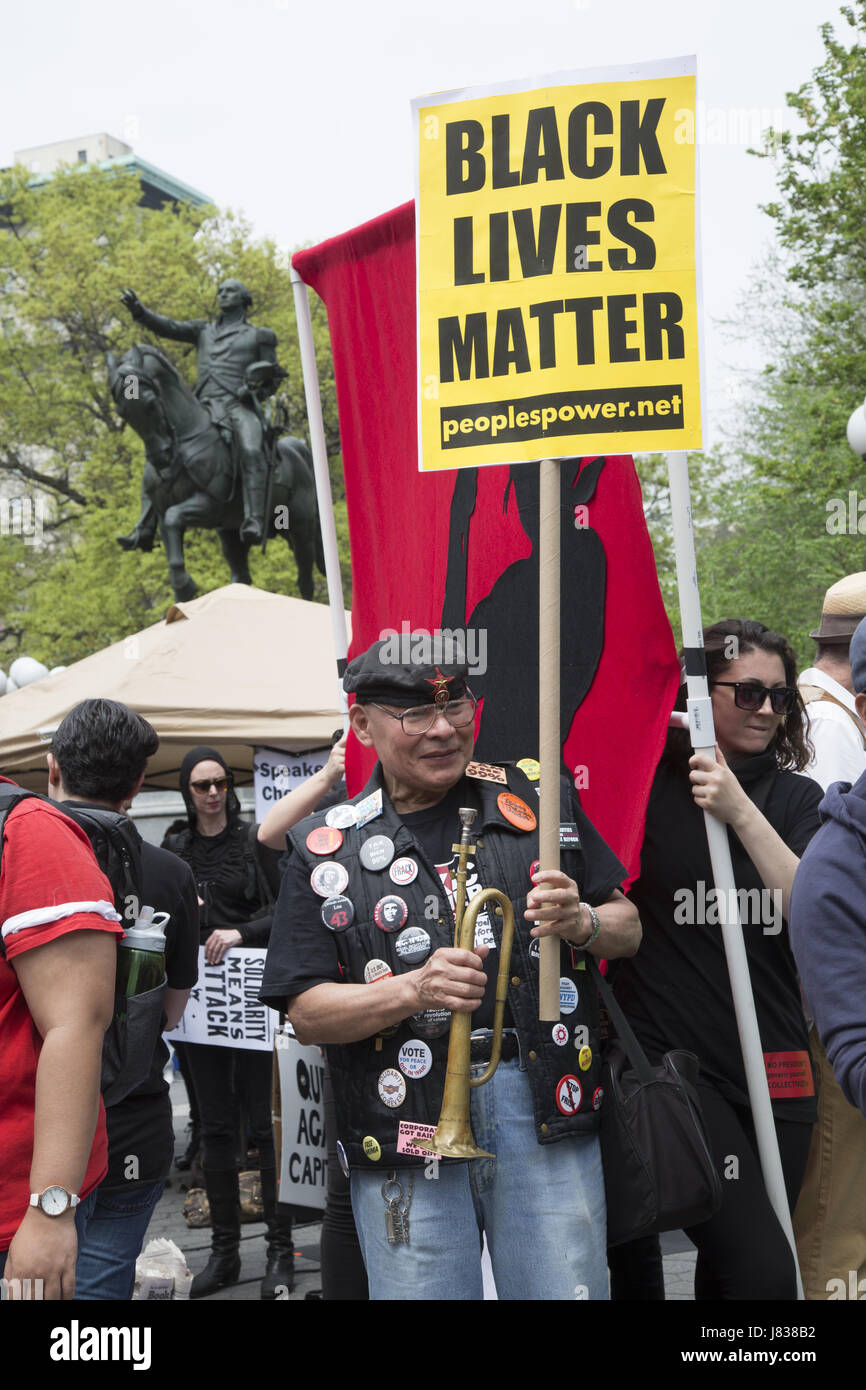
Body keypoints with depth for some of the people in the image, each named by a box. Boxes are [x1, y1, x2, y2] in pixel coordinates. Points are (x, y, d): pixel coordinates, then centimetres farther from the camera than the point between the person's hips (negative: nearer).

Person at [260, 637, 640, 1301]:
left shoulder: (539, 800, 8)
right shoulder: (328, 849, 4)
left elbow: (627, 929, 13)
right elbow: (306, 1012, 0)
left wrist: (581, 922, -10)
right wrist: (416, 988, -16)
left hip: (545, 1113, 1)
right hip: (406, 1125, -1)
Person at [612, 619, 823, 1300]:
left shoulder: (796, 797, 9)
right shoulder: (647, 783, -1)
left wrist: (742, 813, -16)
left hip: (773, 1066, 4)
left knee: (729, 1269, 11)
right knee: (764, 1271, -13)